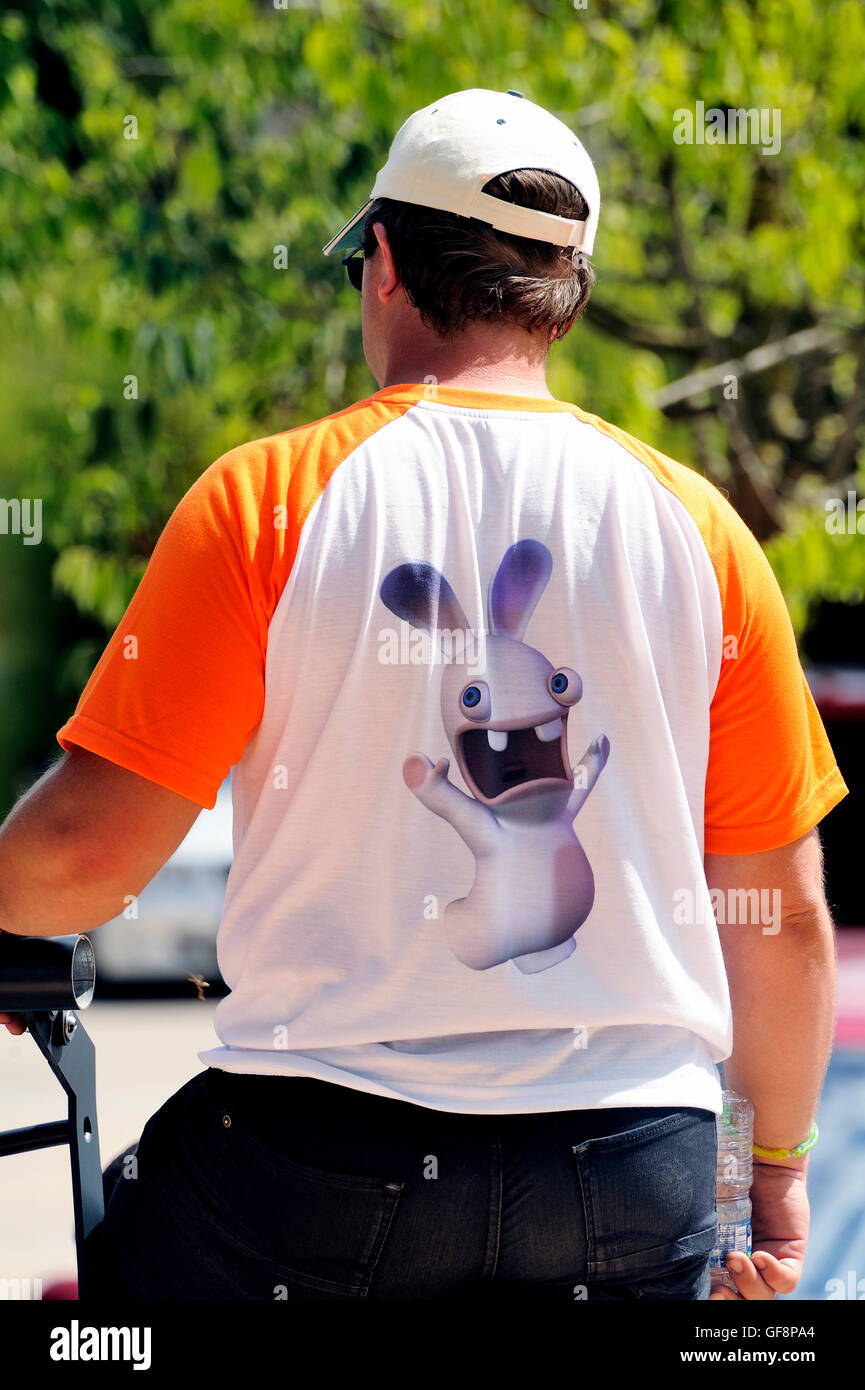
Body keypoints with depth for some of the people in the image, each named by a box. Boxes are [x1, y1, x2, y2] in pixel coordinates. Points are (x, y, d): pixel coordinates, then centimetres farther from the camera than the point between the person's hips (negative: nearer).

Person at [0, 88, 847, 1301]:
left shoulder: (265, 497, -5)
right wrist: (778, 1174, 22)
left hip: (321, 1152, -2)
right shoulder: (697, 526, 3)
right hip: (640, 1185, 2)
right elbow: (787, 916, 7)